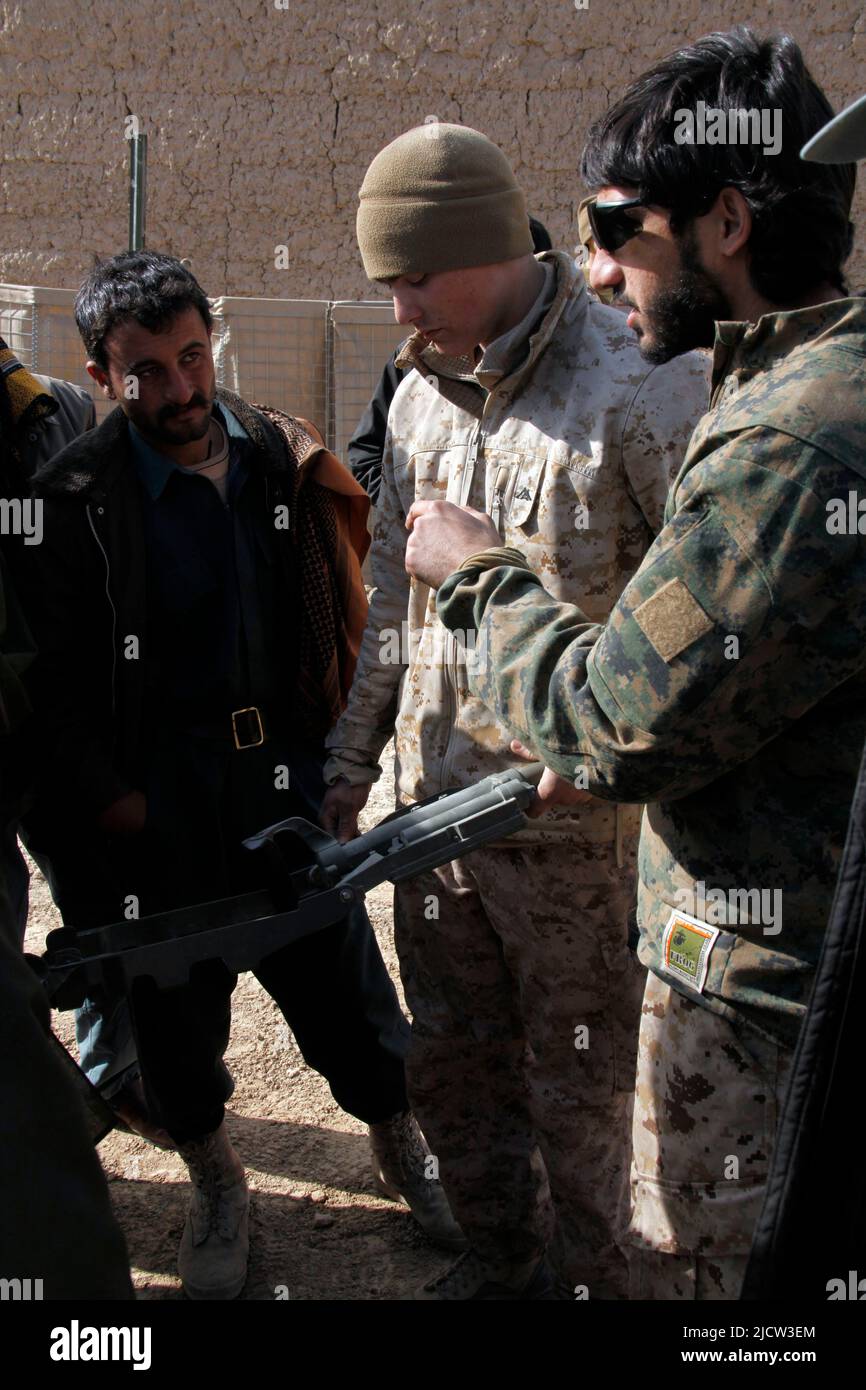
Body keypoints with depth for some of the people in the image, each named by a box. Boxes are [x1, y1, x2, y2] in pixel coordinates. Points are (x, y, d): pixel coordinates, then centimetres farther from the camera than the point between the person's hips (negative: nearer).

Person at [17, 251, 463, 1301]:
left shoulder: (285, 465, 0)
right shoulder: (76, 497, -8)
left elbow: (336, 613, 7)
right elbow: (53, 671, -5)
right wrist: (102, 792, -8)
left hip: (281, 772, 2)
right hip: (156, 800, -2)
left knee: (342, 975, 10)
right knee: (177, 998, 13)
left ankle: (401, 1149, 35)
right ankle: (215, 1185, 37)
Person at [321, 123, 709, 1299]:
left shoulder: (638, 388, -16)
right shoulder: (421, 395, 7)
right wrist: (348, 760, 17)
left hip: (568, 818, -7)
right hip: (432, 804, 7)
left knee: (577, 1081, 11)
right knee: (452, 1066, 20)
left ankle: (583, 1277, 34)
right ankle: (496, 1262, 42)